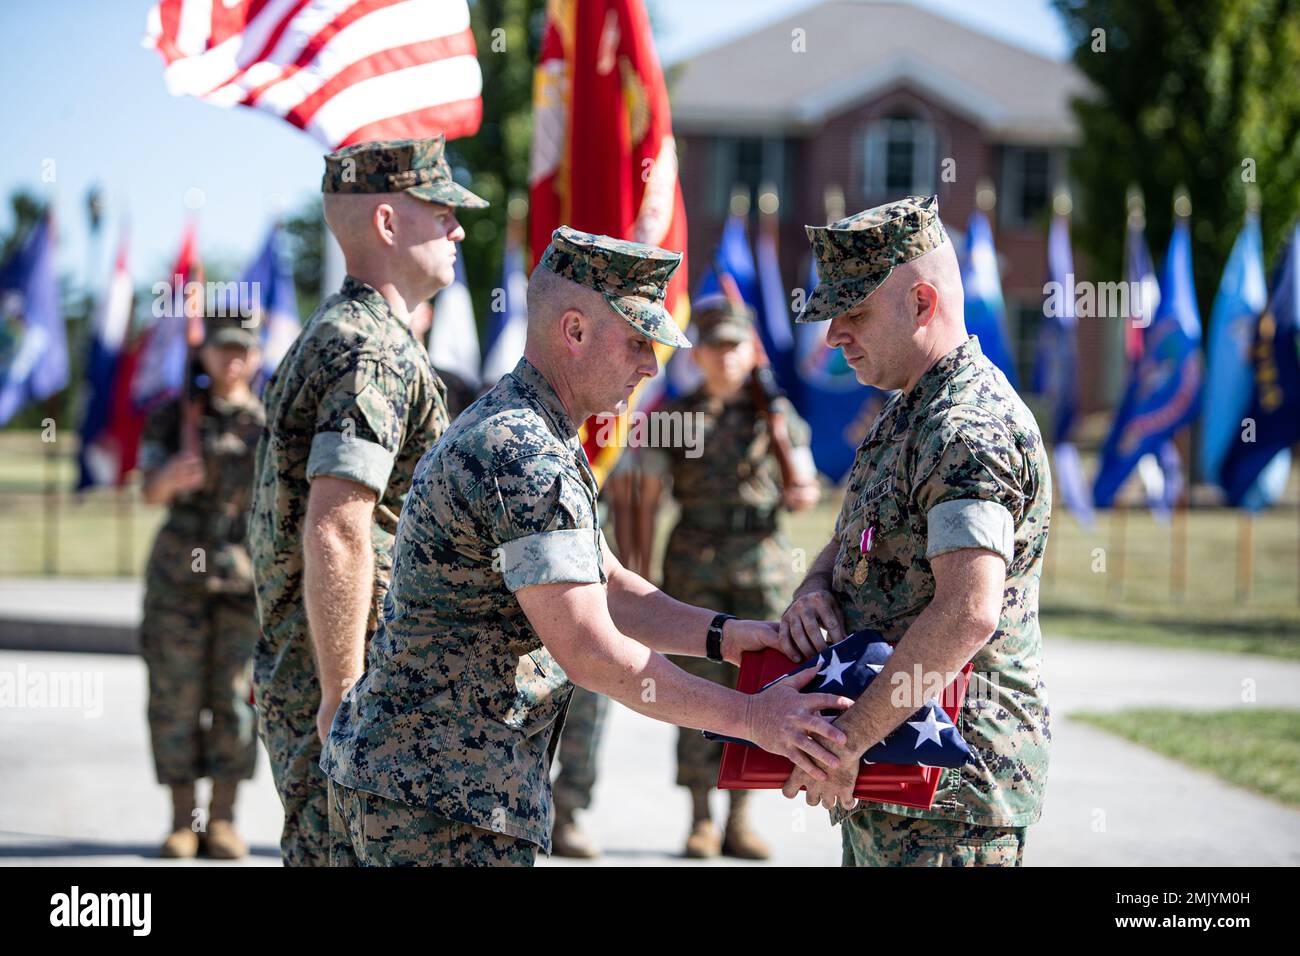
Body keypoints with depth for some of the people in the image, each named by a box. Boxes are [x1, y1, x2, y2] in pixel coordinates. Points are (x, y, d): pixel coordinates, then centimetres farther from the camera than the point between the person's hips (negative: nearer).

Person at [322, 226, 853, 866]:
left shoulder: (501, 430, 15)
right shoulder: (526, 462, -20)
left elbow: (605, 590, 19)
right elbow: (590, 653, -23)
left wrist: (725, 637, 4)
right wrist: (750, 718, -17)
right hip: (443, 803, -11)